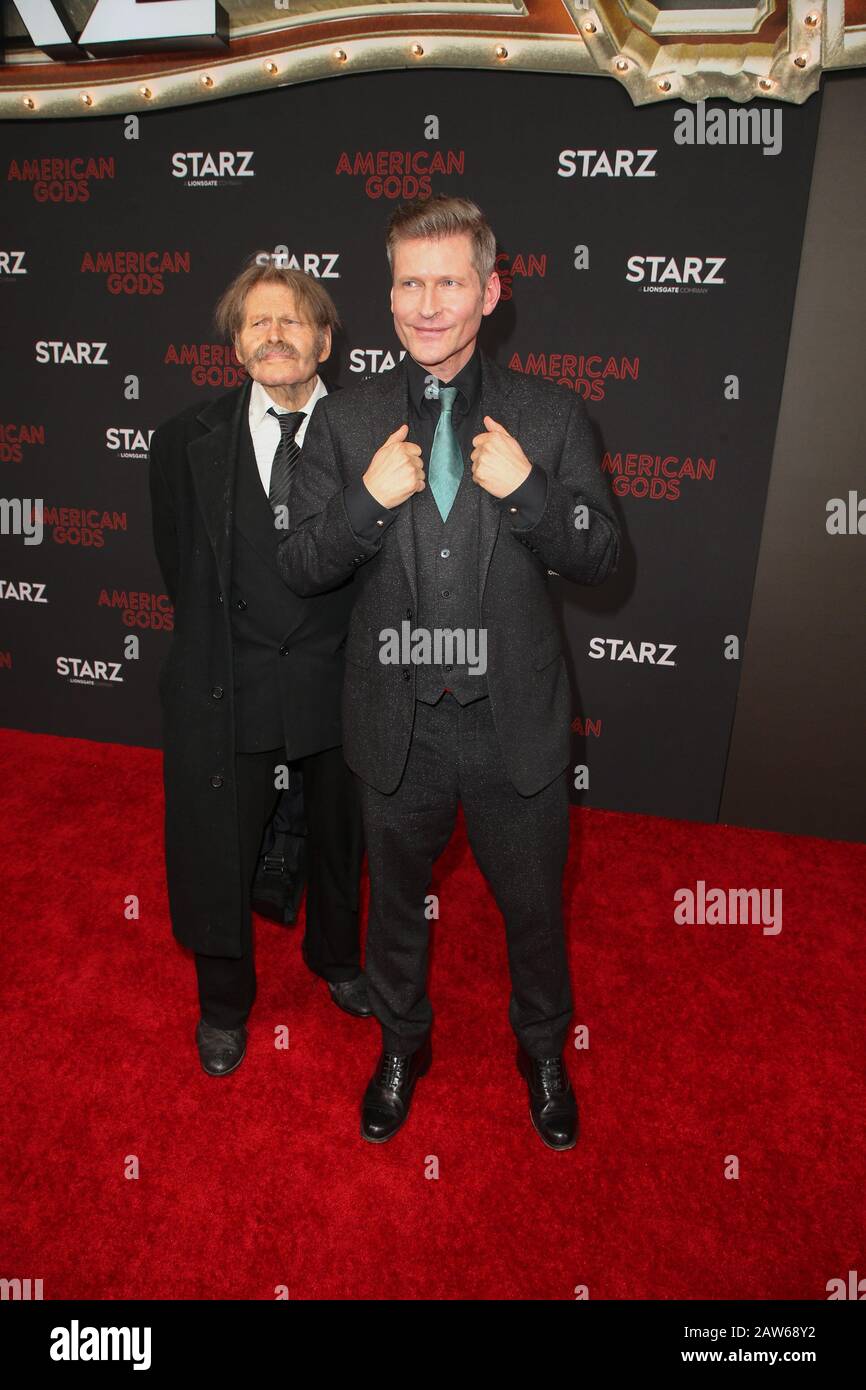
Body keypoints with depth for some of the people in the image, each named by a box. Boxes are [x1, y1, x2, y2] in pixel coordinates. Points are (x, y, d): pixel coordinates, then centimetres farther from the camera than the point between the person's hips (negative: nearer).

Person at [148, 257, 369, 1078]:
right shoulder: (188, 441, -2)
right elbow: (179, 567, 4)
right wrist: (214, 651, 4)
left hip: (338, 678, 0)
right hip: (227, 685, 1)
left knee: (339, 834, 20)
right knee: (216, 851, 12)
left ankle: (335, 957, 51)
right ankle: (224, 1003, 41)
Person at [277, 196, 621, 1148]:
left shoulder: (551, 417, -2)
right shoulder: (345, 421, 0)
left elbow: (599, 560, -2)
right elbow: (299, 569, -2)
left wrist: (526, 490, -20)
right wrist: (367, 499, -20)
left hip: (516, 720, 0)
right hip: (397, 722, 1)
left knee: (532, 902, 17)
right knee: (396, 897, 20)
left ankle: (542, 1051, 47)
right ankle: (402, 1044, 49)